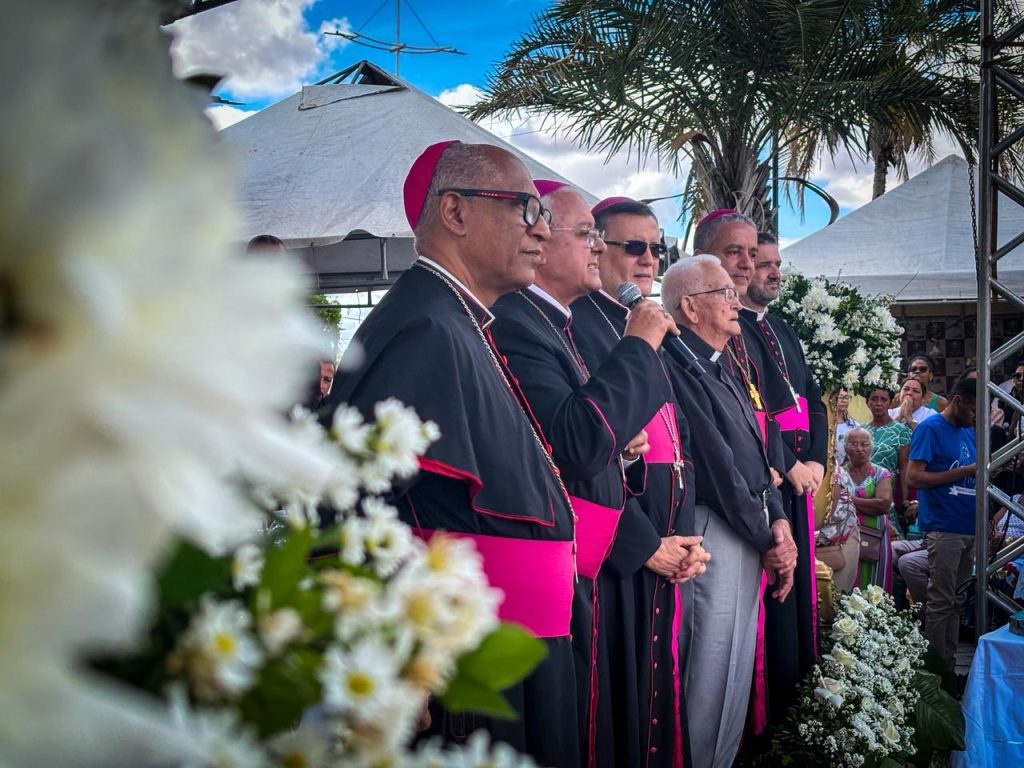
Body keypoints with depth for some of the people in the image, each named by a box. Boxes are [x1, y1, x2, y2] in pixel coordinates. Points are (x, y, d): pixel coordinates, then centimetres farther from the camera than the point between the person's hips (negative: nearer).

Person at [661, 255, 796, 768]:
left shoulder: (721, 371, 16)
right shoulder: (679, 369, -15)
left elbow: (755, 454, 14)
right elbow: (717, 464, -16)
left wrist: (778, 522, 1)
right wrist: (766, 542, -9)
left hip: (752, 537, 9)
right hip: (713, 536, -9)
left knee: (738, 672, 16)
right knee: (711, 677, -1)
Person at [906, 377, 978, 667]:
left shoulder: (969, 431, 16)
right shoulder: (931, 428, -6)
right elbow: (914, 477, -14)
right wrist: (965, 471, -15)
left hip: (970, 528, 7)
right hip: (944, 529, -7)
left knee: (958, 599, 12)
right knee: (941, 601, -2)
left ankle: (951, 660, 20)